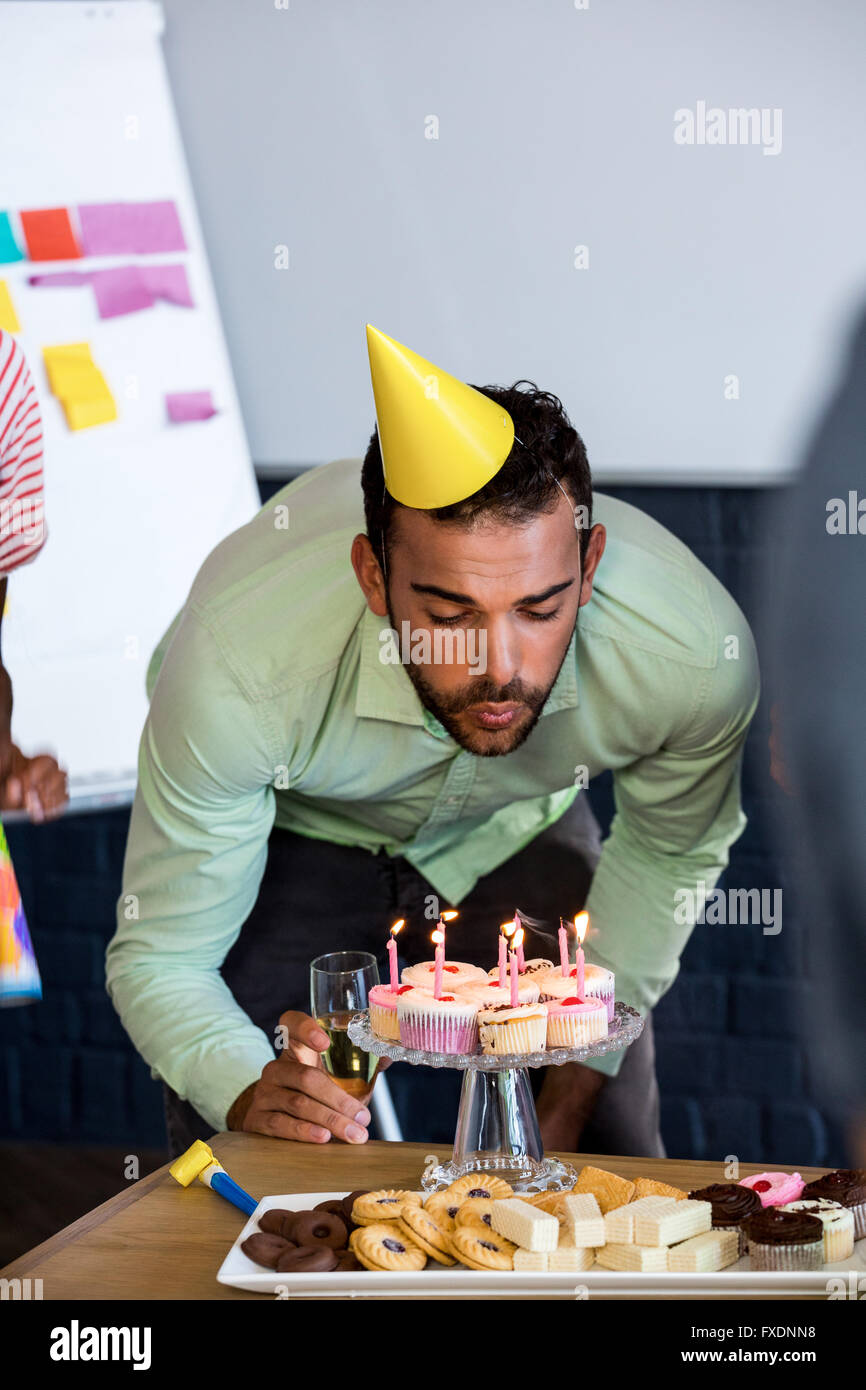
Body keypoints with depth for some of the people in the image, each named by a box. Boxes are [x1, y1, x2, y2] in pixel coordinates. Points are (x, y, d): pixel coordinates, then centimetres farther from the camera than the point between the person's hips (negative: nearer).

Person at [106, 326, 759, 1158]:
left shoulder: (696, 654, -35)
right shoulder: (235, 665, -42)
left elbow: (667, 854, -9)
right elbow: (159, 958, -27)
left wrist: (573, 1090, -12)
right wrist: (247, 1094, -48)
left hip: (517, 832, 2)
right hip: (291, 835, -2)